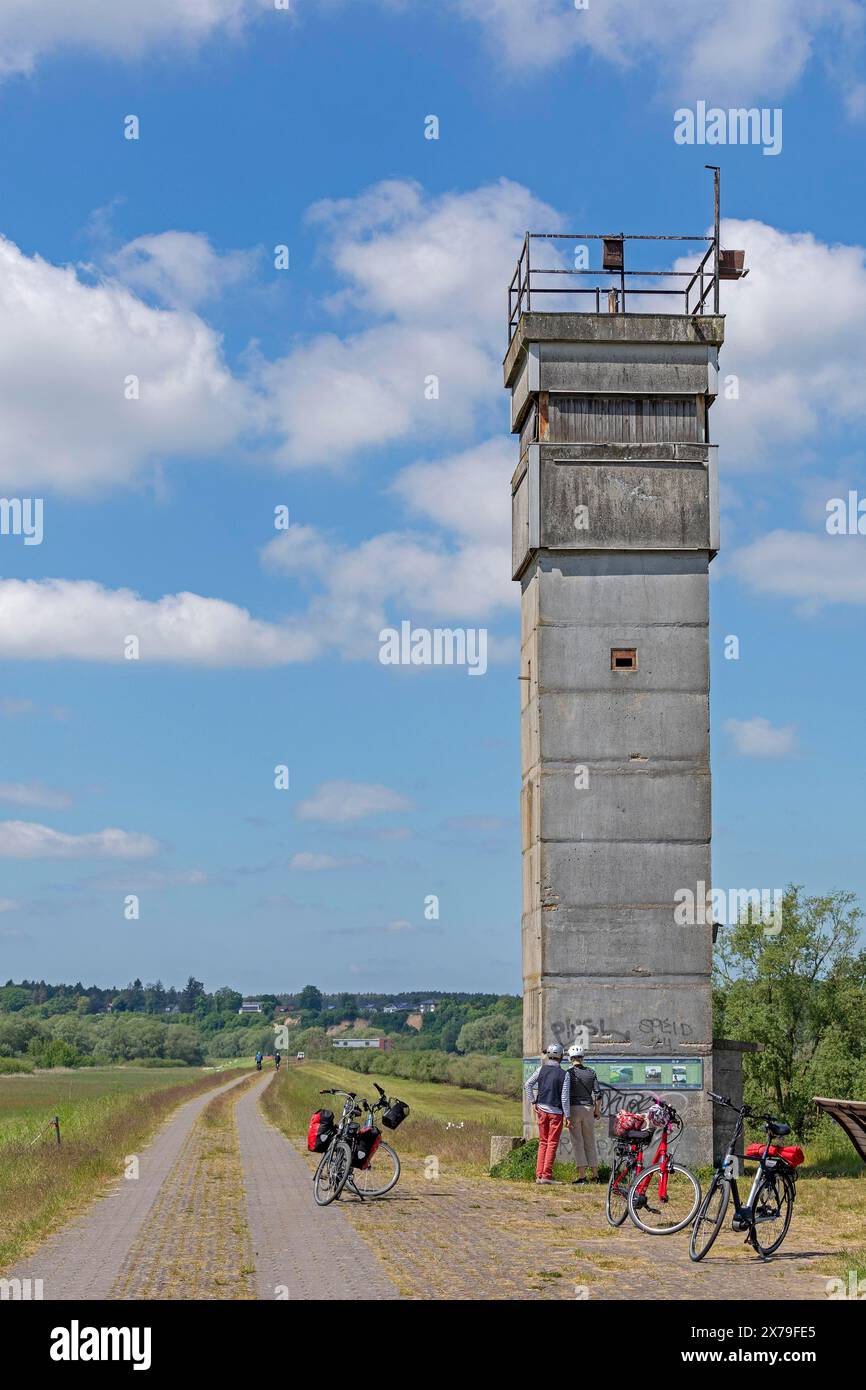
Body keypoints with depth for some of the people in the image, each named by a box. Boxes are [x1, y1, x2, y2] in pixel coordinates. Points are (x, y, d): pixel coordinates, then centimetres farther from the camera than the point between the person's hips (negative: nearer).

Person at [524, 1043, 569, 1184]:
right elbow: (564, 1098, -10)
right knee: (552, 1143, 1)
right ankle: (546, 1175, -4)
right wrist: (567, 1116, -6)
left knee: (543, 1143, 12)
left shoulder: (541, 1070, 1)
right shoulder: (564, 1074, -8)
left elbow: (528, 1085, -1)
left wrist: (532, 1102, 6)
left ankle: (539, 1175, 7)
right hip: (556, 1111, -3)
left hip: (541, 1109, 3)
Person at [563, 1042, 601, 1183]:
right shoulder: (591, 1072, 5)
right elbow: (598, 1093, 7)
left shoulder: (569, 1073, -9)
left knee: (577, 1142, -1)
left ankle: (582, 1175, -5)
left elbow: (565, 1096, -15)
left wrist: (567, 1116, -15)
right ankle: (595, 1175, 14)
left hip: (574, 1108, -4)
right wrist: (597, 1110, 20)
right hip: (588, 1109, 4)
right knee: (590, 1142, 12)